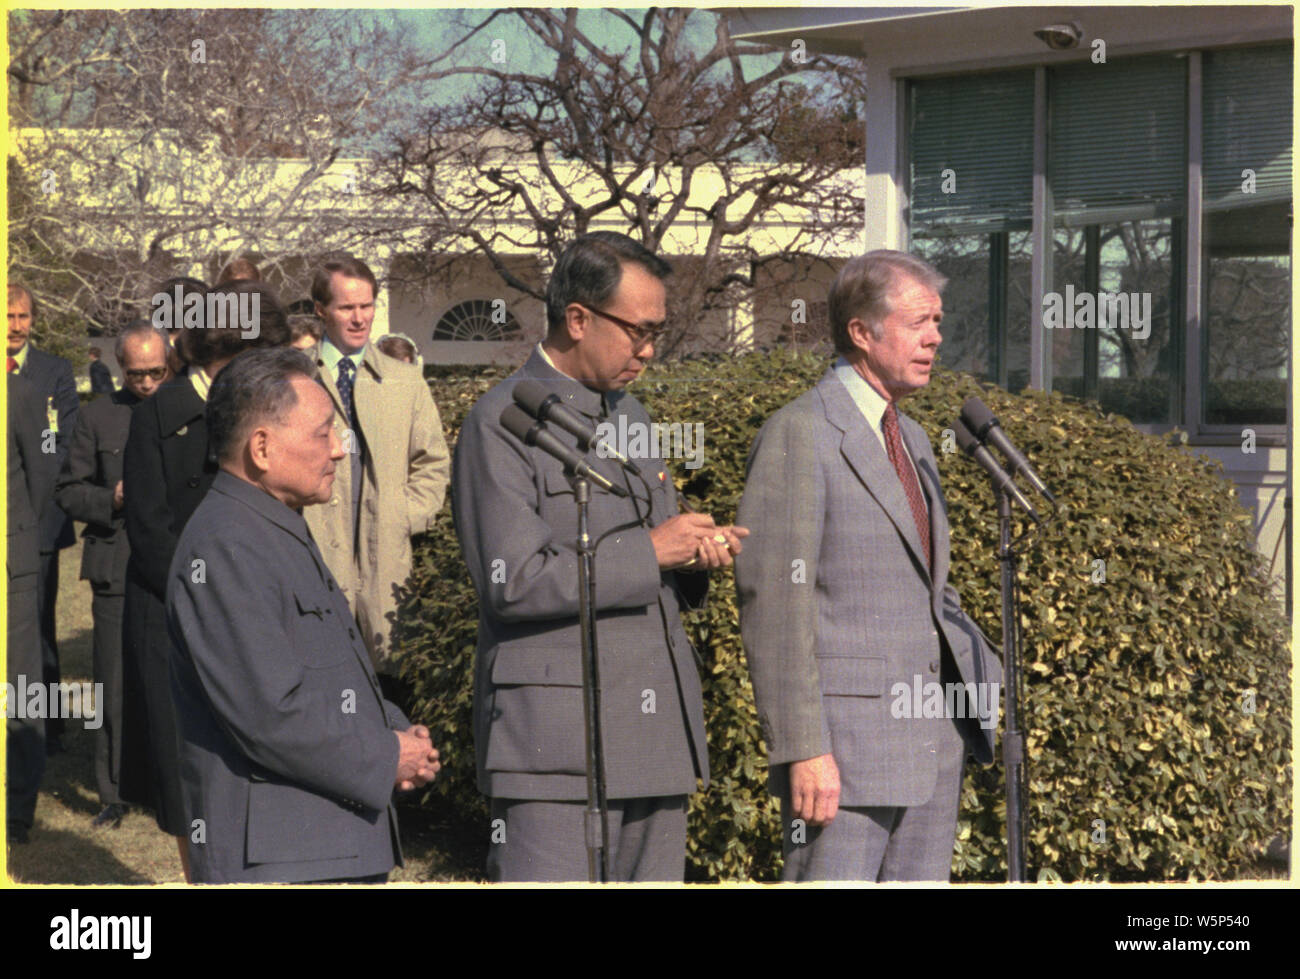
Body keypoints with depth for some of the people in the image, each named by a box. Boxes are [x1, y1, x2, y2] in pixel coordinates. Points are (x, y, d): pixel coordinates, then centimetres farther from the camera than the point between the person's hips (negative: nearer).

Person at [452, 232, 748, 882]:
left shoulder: (630, 416, 19)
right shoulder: (501, 425, -7)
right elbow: (513, 581, -18)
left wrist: (694, 554, 4)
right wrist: (650, 552, -14)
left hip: (656, 730, 8)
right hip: (555, 739, -8)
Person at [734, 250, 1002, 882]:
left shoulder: (911, 440, 17)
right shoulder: (798, 434, -10)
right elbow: (774, 606, -15)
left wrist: (975, 667, 10)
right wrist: (802, 750, -20)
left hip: (933, 738, 8)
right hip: (846, 738, -8)